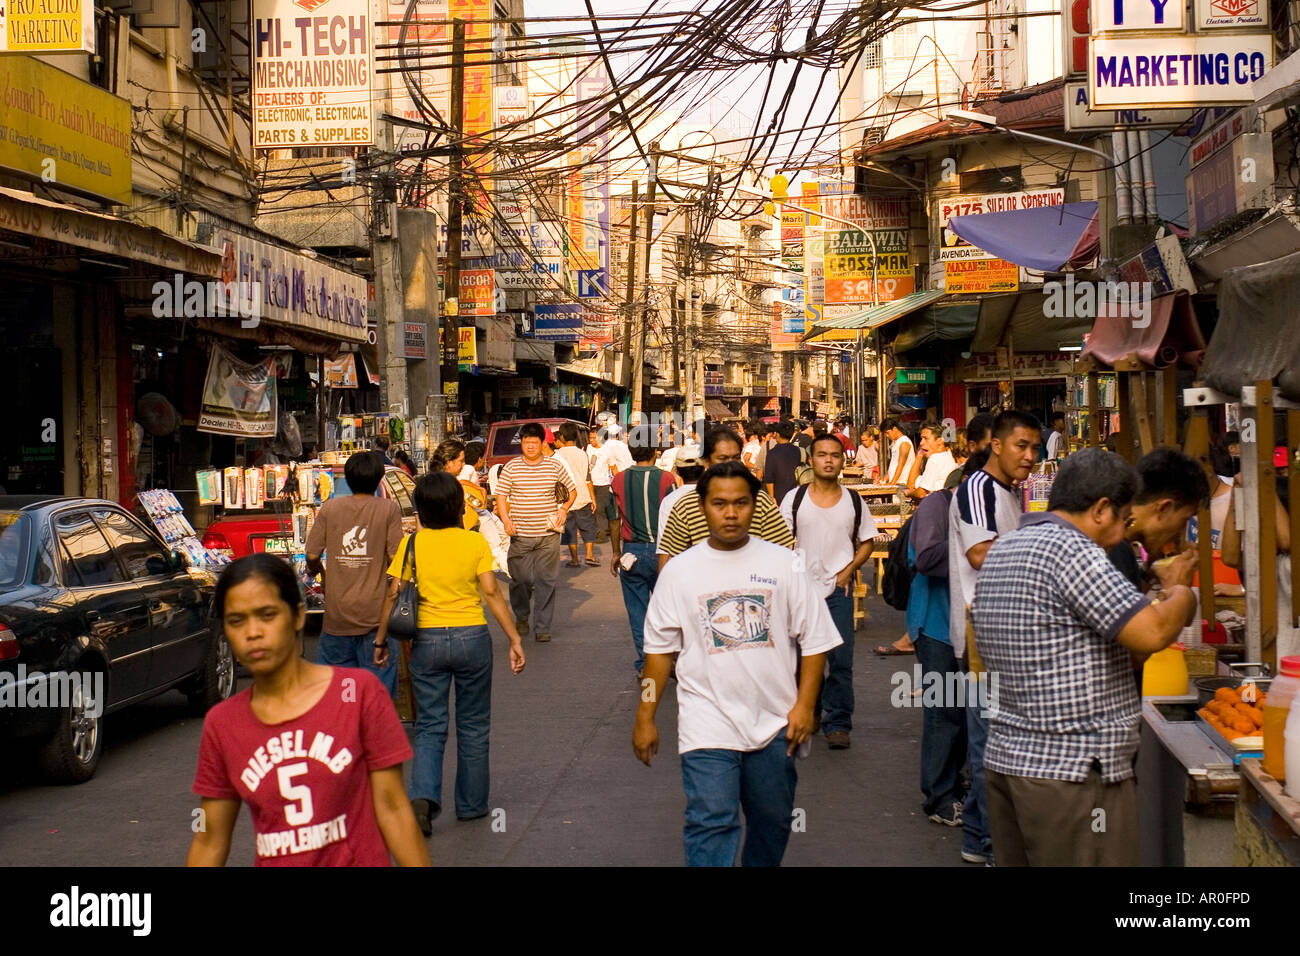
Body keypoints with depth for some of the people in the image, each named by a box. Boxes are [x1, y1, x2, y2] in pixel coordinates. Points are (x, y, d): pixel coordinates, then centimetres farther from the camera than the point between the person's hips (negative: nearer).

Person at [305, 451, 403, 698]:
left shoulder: (330, 508, 1)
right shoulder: (389, 509, -6)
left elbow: (312, 555, -1)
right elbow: (394, 557, -11)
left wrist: (316, 570, 22)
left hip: (337, 612, 2)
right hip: (375, 611, -2)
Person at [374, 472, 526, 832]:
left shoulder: (411, 543, -3)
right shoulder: (475, 542, -7)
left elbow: (392, 595, -3)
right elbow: (491, 593, -10)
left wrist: (381, 639, 7)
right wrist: (515, 639, -7)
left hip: (428, 640, 1)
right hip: (471, 638, -1)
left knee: (430, 726, 11)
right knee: (473, 727, 14)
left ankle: (423, 796, -8)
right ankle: (471, 804, 22)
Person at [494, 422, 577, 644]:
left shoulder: (555, 466, 5)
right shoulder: (511, 467, 2)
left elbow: (572, 490, 16)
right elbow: (501, 496, 2)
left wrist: (564, 509, -2)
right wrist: (506, 520, -15)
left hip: (548, 535, 0)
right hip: (519, 535, 0)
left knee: (546, 581, -1)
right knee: (520, 580, 4)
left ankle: (543, 628, 6)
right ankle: (521, 617, 31)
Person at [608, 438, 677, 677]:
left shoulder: (618, 481, 0)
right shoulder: (666, 479, -7)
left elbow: (614, 521, 6)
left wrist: (616, 553, 16)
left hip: (632, 552, 1)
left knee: (637, 610, 8)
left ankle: (644, 664, 8)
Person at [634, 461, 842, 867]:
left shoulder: (782, 564, 0)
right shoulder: (680, 570, 0)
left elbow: (814, 639, 3)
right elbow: (659, 648, 4)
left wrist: (805, 704, -4)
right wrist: (645, 718, 4)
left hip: (774, 722, 2)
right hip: (708, 724, -2)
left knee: (772, 824, 16)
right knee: (710, 825, -9)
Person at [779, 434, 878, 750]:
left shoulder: (854, 501, 4)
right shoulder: (794, 498, 1)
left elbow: (867, 542, 12)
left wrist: (848, 571, -2)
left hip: (839, 589, 0)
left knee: (841, 660, -6)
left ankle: (838, 723, 4)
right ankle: (810, 712, 30)